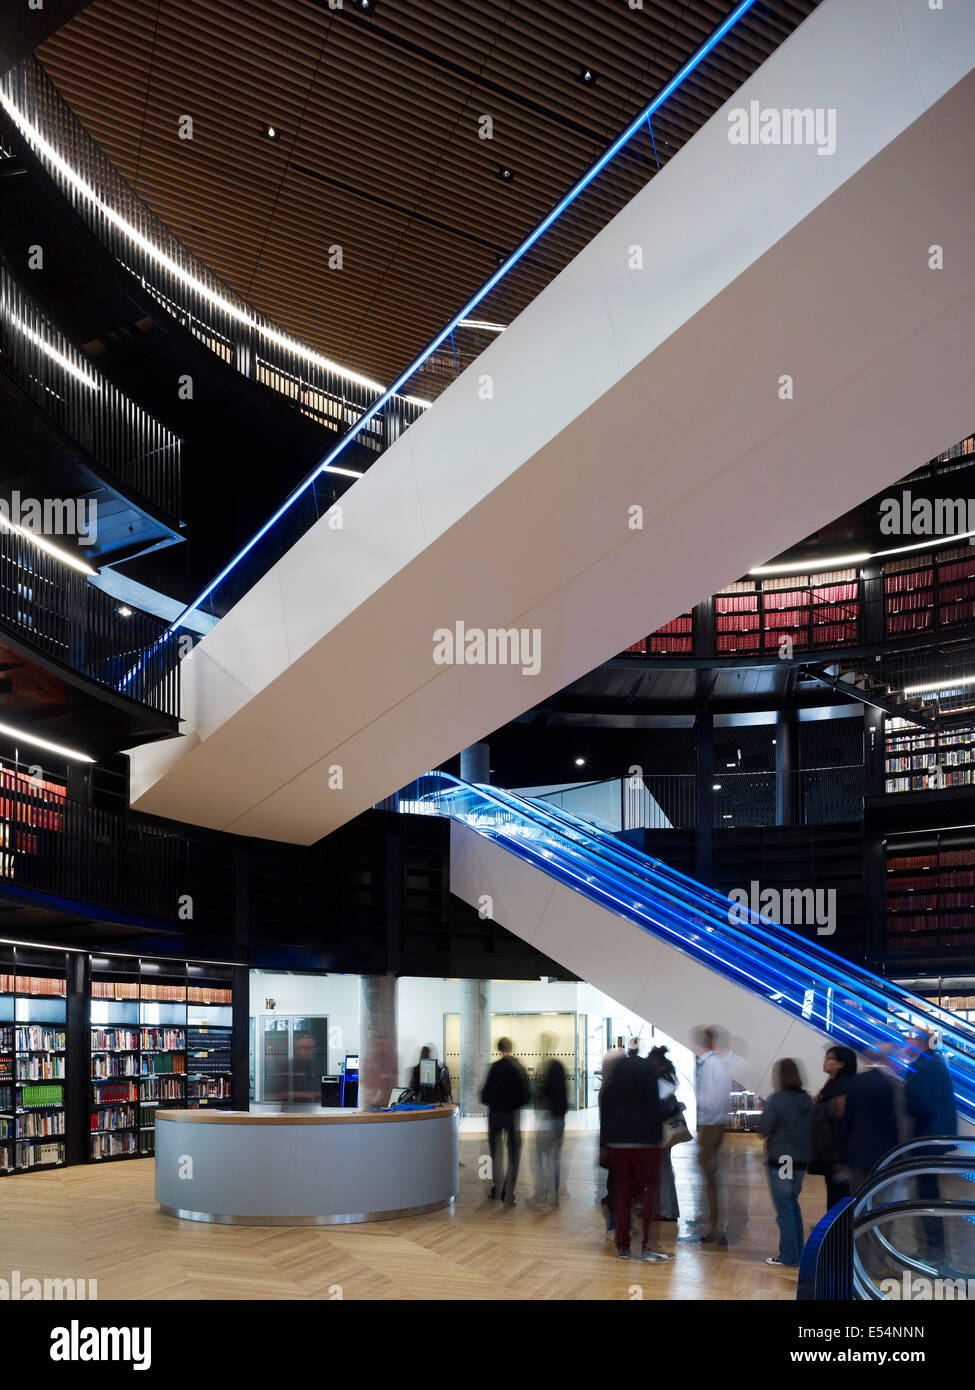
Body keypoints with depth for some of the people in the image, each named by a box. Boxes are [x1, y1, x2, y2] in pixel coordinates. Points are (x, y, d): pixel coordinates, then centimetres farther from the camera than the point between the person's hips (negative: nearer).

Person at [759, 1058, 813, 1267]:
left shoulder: (776, 1099, -16)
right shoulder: (807, 1099, 4)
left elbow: (764, 1130, -13)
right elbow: (810, 1129, 11)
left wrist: (762, 1114, 4)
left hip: (780, 1161, -7)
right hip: (801, 1161, 7)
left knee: (784, 1209, 0)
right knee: (793, 1205, 19)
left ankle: (788, 1257, 4)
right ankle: (798, 1251, 24)